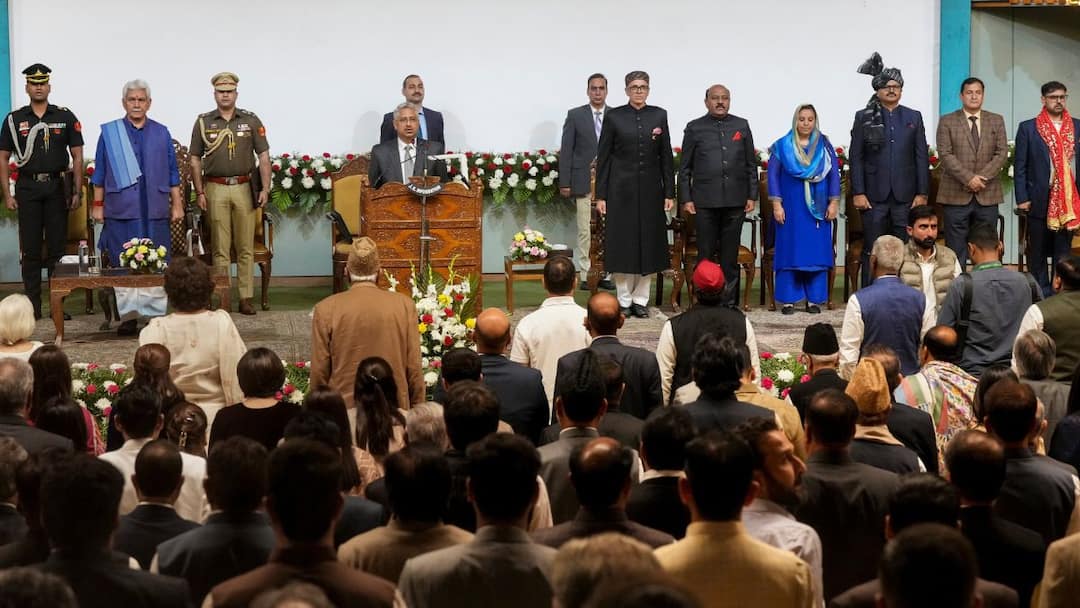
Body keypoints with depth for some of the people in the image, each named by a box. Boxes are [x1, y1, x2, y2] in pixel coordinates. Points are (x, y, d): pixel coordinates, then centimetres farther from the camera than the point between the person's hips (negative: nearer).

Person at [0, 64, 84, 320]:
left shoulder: (65, 117, 4)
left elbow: (77, 156, 5)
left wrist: (77, 191, -3)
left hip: (57, 186, 0)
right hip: (27, 188, 0)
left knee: (57, 247, 1)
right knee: (30, 250, 2)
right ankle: (32, 306, 8)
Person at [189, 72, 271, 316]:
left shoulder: (251, 121, 5)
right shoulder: (203, 122, 6)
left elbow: (263, 156, 5)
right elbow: (195, 160, 8)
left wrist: (265, 188, -4)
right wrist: (199, 192, 1)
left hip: (244, 188, 0)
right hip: (216, 189, 0)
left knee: (245, 247, 2)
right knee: (220, 248, 3)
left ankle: (246, 298, 5)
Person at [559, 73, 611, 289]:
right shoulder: (575, 116, 5)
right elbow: (566, 150, 3)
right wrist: (564, 182, -3)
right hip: (584, 182, -1)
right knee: (585, 231, -2)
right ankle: (586, 275, 2)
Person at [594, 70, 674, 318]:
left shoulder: (659, 115, 5)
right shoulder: (614, 117, 0)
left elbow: (666, 156, 5)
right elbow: (603, 158, 0)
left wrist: (669, 193, 1)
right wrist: (600, 195, -4)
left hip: (650, 189, 2)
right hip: (621, 189, -2)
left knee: (648, 244, 4)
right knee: (622, 244, 0)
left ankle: (641, 300, 13)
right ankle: (624, 300, 9)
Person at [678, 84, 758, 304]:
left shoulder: (742, 126, 10)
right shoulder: (695, 128, 5)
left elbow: (751, 164, 11)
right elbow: (684, 168, 5)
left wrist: (752, 196, 4)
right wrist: (685, 199, -2)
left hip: (735, 201, 1)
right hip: (705, 202, -1)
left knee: (730, 254, 6)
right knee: (705, 254, 2)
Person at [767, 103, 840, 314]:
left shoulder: (824, 146, 6)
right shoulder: (783, 146, 3)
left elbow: (834, 174, 6)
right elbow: (773, 174, 1)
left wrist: (834, 202, -1)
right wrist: (776, 204, -6)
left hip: (817, 208, 1)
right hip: (791, 208, -1)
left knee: (817, 252, 2)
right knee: (790, 250, -2)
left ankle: (814, 299, 7)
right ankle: (788, 300, 2)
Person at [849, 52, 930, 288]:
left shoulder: (914, 117, 10)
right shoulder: (864, 117, 4)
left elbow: (922, 157, 8)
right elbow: (855, 157, 1)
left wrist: (922, 193, 1)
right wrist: (858, 193, -7)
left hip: (905, 196, 2)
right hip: (874, 196, -2)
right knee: (872, 252, 1)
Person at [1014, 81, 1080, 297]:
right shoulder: (1028, 128, 1)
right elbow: (1019, 166, 0)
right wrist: (1022, 198, -6)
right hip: (1039, 200, -2)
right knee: (1038, 251, 5)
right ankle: (1041, 294, 13)